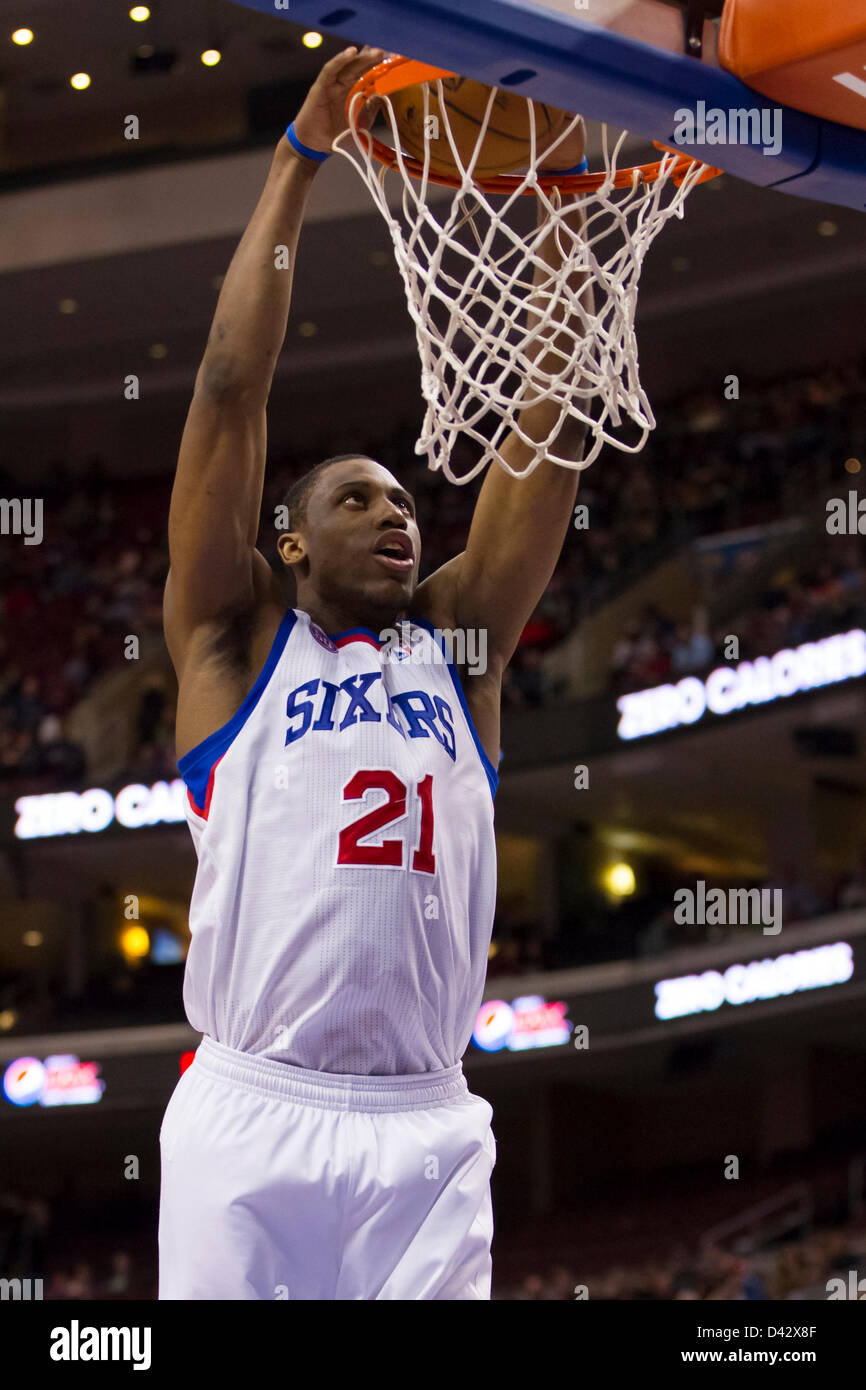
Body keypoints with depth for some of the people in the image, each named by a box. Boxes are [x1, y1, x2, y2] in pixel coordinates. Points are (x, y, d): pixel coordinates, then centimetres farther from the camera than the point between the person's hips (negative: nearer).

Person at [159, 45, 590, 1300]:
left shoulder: (457, 644, 18)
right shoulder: (234, 640, 11)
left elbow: (550, 420, 13)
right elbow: (230, 387, 5)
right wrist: (299, 159, 5)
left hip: (428, 1128, 3)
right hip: (251, 1115, -3)